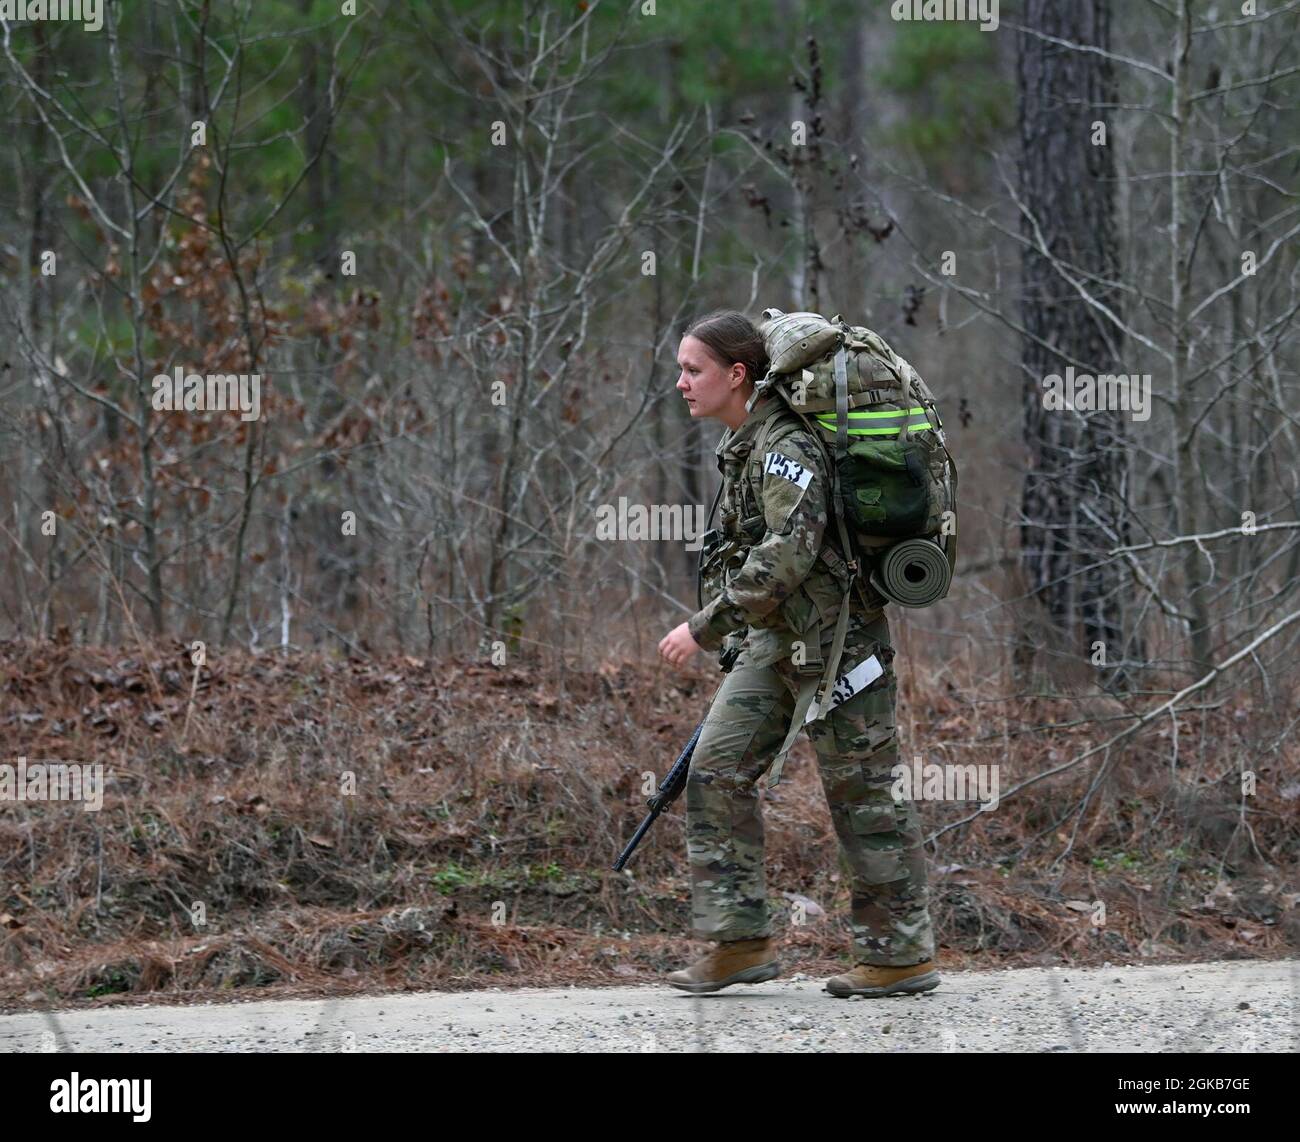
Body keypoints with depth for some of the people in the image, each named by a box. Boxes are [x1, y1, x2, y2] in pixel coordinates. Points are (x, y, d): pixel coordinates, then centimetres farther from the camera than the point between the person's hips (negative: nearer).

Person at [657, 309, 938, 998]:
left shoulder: (784, 447, -19)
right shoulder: (742, 444, 12)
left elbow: (789, 554, -30)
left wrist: (706, 627, -26)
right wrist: (735, 638, 27)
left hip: (833, 637, -10)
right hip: (776, 638, 10)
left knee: (861, 793, -2)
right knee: (717, 768, 3)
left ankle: (902, 956, 6)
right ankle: (740, 941, 4)